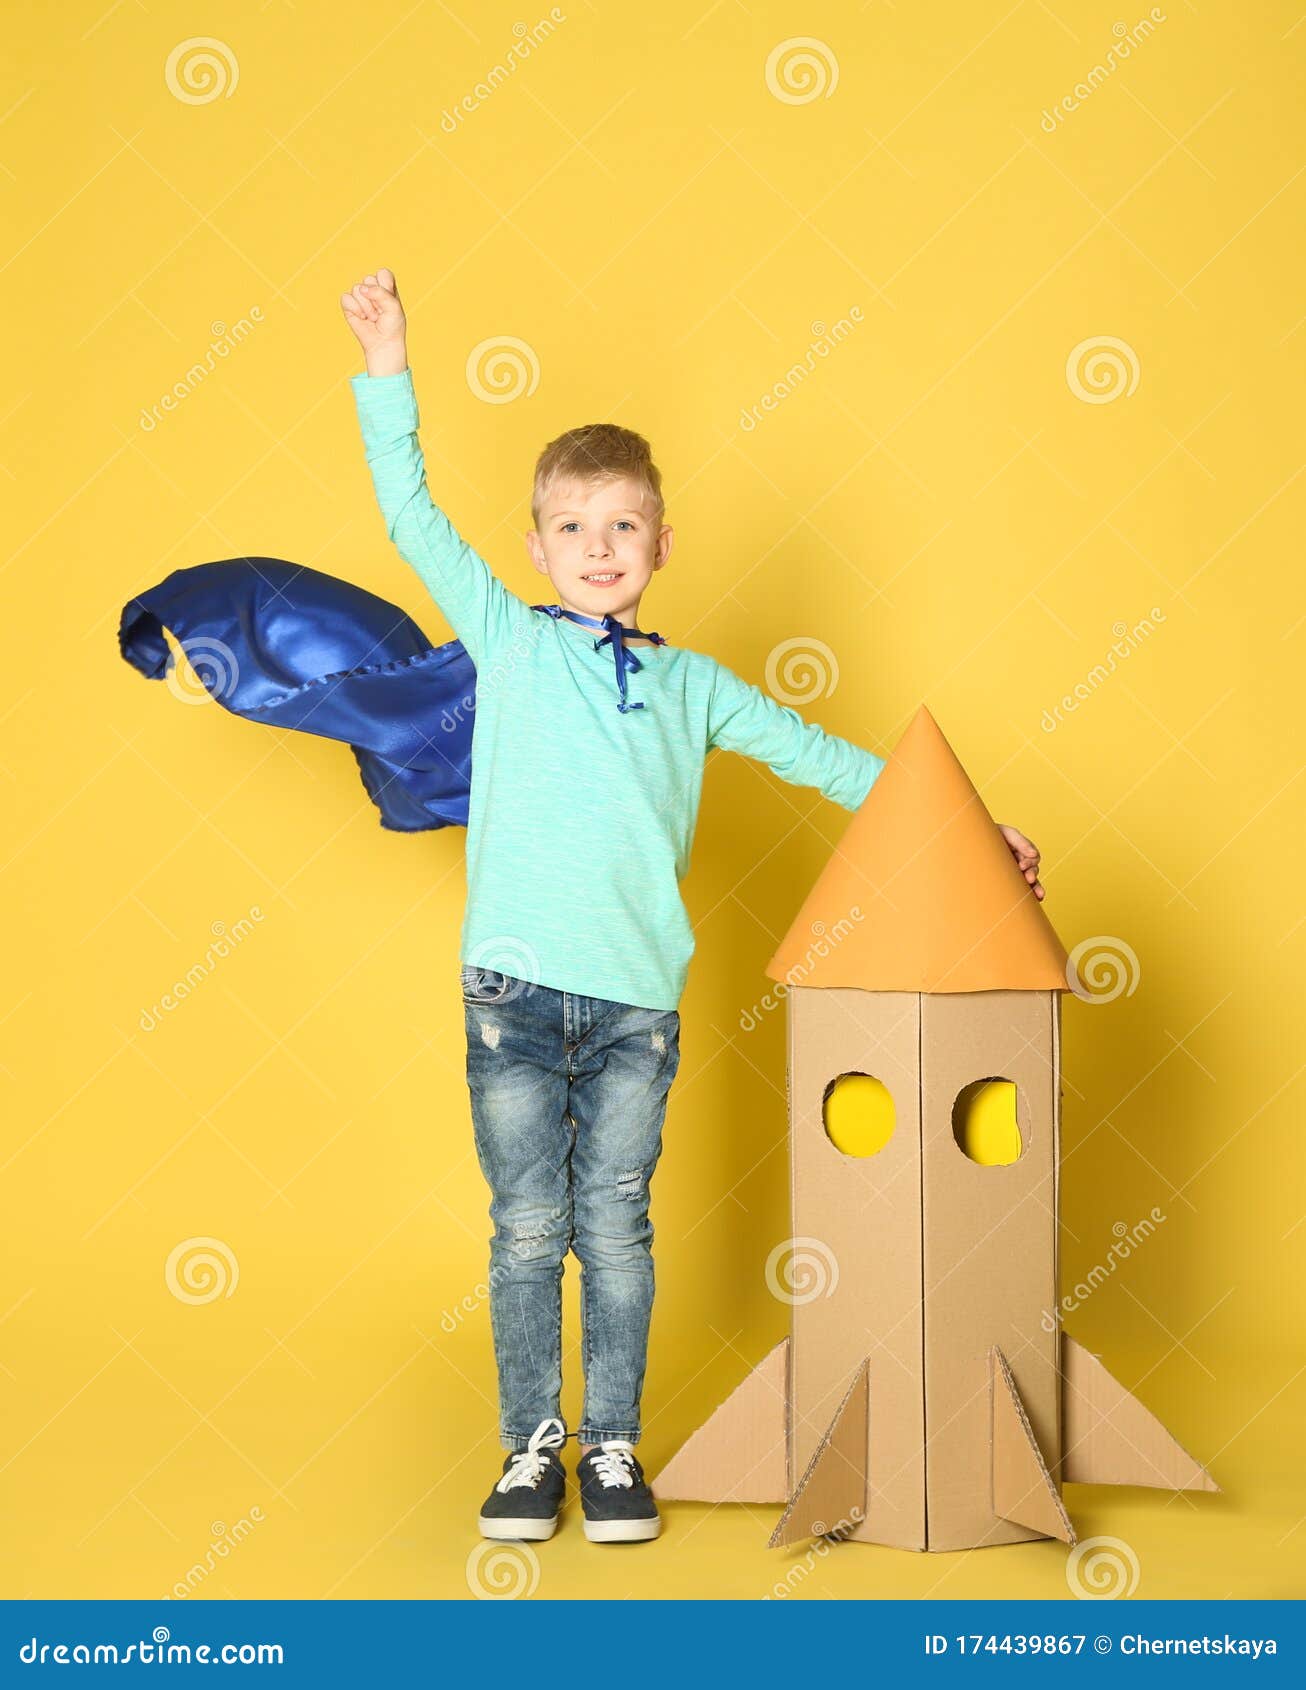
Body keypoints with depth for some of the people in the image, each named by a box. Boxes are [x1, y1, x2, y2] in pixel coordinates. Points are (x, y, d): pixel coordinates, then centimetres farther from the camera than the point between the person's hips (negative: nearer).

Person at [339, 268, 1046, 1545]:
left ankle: (613, 1446, 18)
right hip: (515, 990, -1)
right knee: (528, 1229, 5)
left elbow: (817, 754, 18)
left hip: (638, 1001, 1)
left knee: (614, 1229, 5)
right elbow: (414, 519, 6)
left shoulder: (692, 685, 13)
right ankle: (531, 1445, 18)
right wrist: (388, 372, 1)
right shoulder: (509, 638, 8)